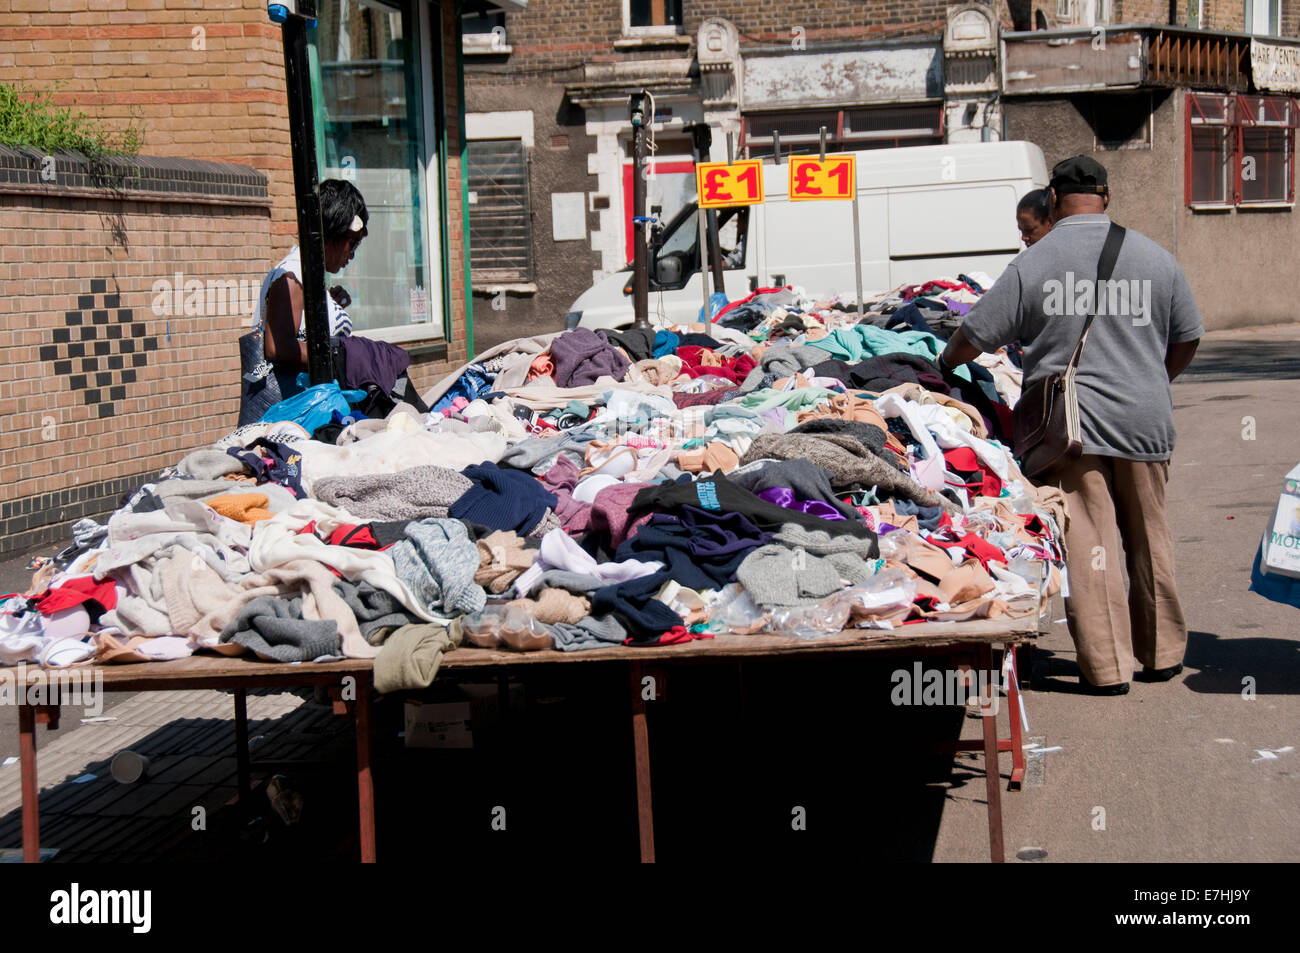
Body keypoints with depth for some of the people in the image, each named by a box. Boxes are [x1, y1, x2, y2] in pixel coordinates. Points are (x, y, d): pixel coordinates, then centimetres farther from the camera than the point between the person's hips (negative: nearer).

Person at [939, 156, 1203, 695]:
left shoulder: (1031, 265, -5)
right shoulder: (1155, 258, 5)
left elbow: (975, 338, -1)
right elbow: (1186, 341, 14)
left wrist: (942, 366, 20)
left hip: (1069, 423, -3)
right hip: (1144, 422, 3)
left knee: (1088, 544, 0)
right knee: (1149, 540, 15)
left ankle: (1107, 667, 1)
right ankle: (1162, 654, 25)